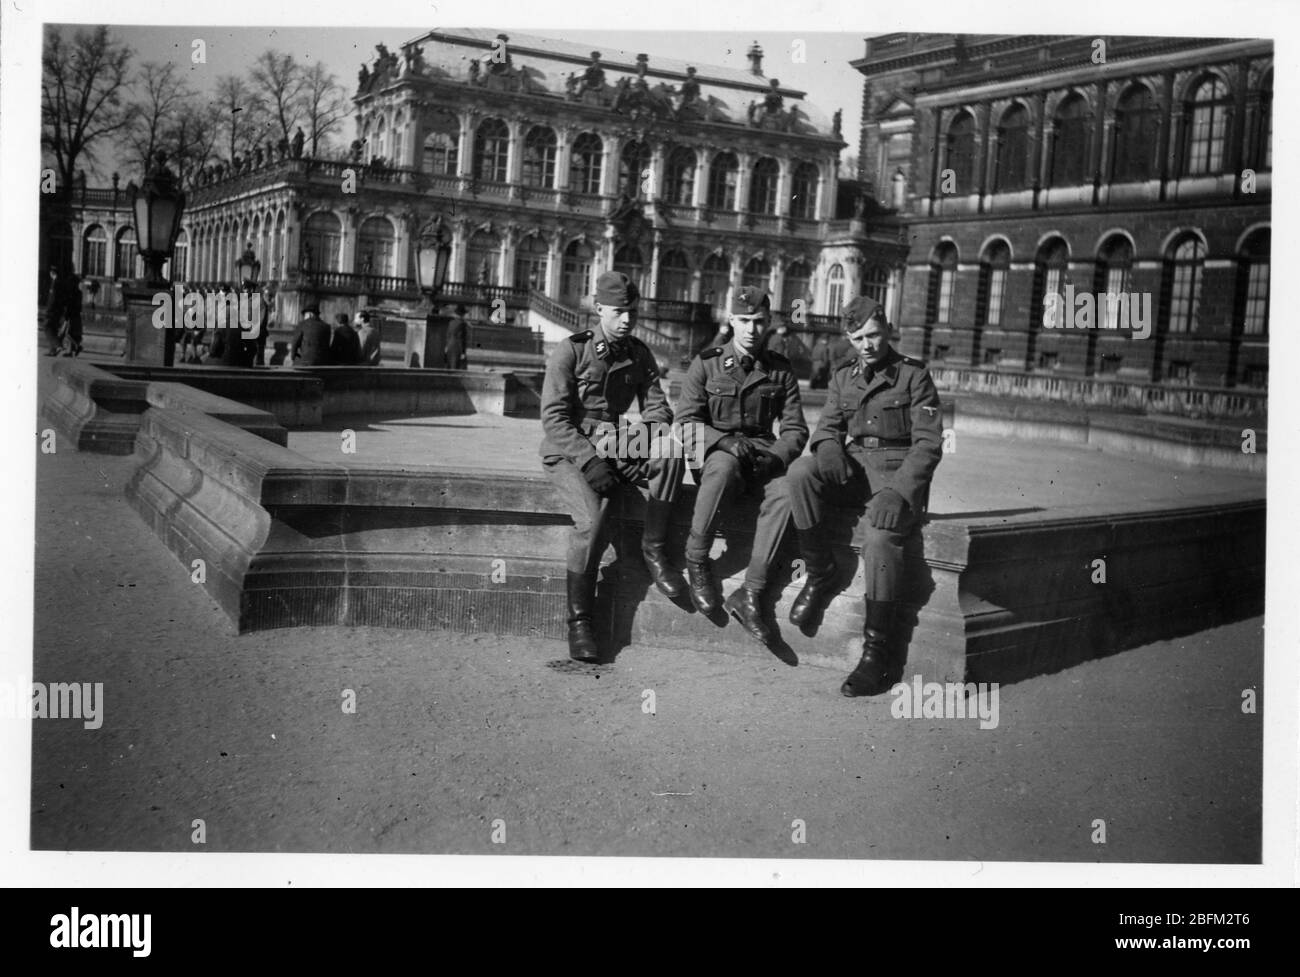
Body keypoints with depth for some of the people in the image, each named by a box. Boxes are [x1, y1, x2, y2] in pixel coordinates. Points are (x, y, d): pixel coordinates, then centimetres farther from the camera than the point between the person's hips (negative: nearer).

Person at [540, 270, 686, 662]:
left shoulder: (639, 354, 9)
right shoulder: (571, 351, -6)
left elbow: (658, 409, 4)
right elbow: (553, 417, -12)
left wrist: (627, 439, -19)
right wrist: (589, 460, -25)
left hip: (615, 446, 4)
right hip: (568, 450, -4)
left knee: (671, 455, -26)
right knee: (591, 522, -30)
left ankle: (653, 549, -11)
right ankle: (579, 622, -18)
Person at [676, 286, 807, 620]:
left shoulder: (781, 370, 8)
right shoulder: (706, 364, 2)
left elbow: (795, 429, 5)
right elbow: (687, 421, -3)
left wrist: (776, 457, -17)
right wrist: (727, 442, -21)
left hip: (764, 453, 2)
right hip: (716, 451, -2)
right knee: (724, 467, -40)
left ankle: (750, 590, -31)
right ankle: (696, 562, -22)